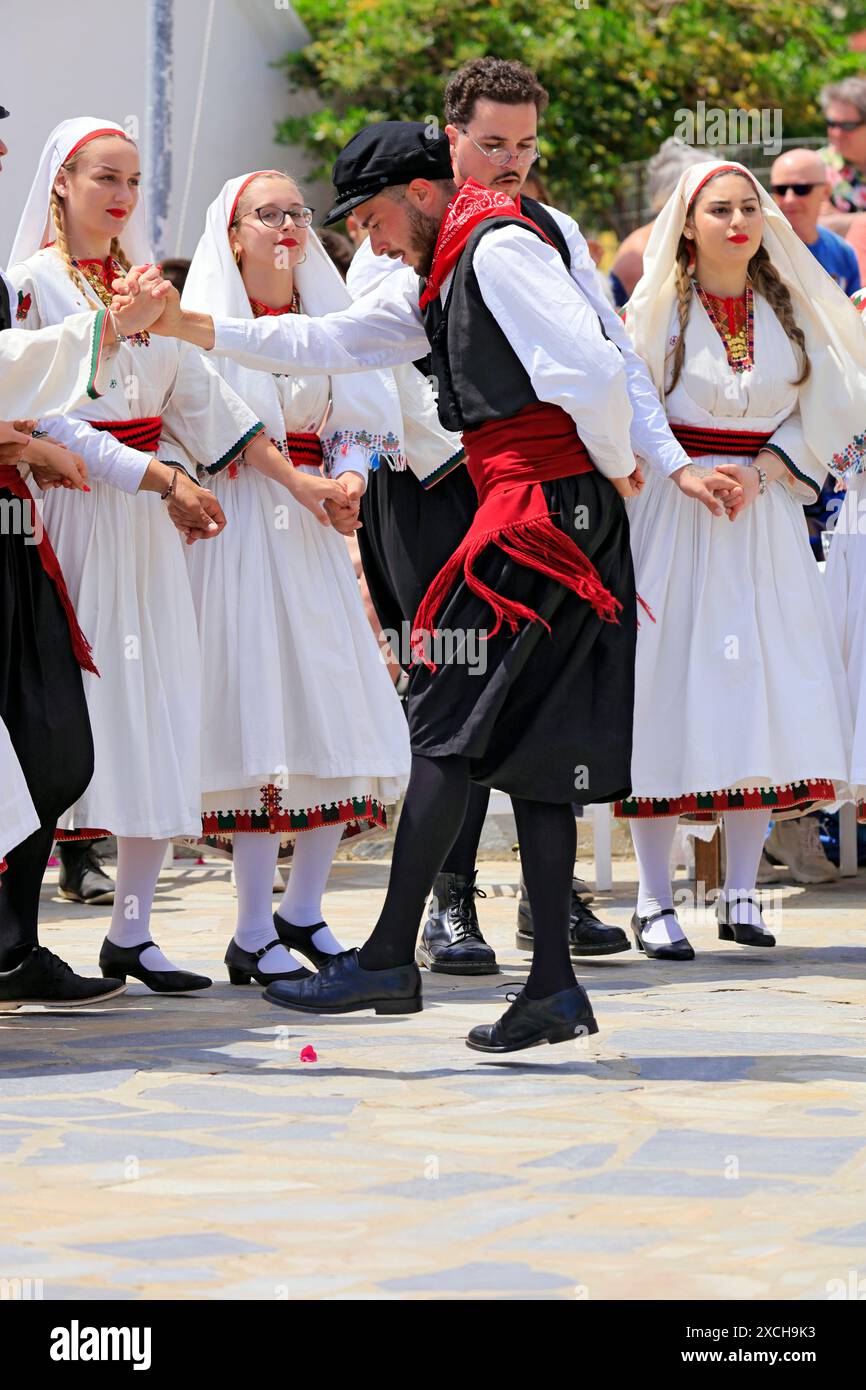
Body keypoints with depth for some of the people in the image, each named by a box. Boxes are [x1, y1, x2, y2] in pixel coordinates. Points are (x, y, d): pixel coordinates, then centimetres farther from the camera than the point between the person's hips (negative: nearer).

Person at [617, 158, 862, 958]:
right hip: (674, 521, -3)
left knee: (764, 690, -1)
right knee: (670, 684, -7)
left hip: (767, 520, 3)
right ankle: (655, 900, -3)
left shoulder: (791, 311, 9)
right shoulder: (658, 308, 1)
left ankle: (741, 894, 6)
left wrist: (760, 473, -9)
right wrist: (691, 474, -17)